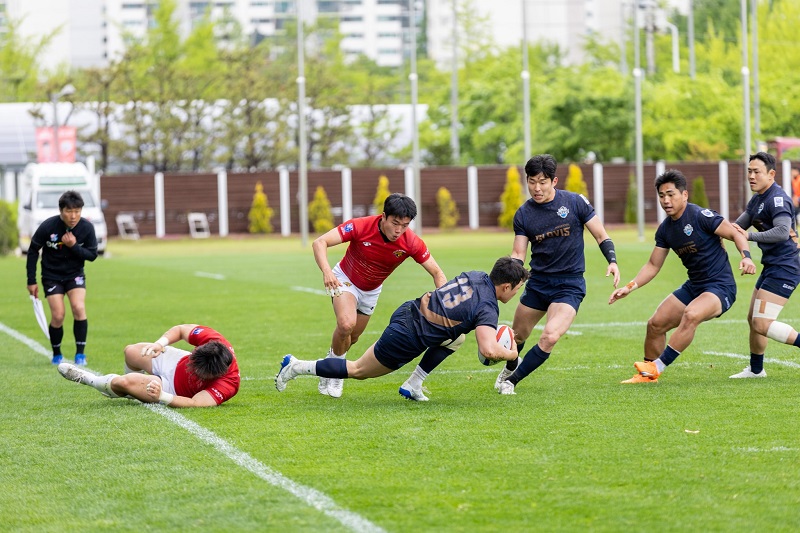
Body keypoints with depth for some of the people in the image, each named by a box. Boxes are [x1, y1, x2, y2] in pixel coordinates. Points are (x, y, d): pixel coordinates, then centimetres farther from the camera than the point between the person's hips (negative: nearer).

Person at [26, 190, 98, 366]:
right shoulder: (48, 226, -20)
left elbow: (92, 254, -8)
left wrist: (74, 246, -27)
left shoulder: (87, 228, -16)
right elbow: (33, 251, -7)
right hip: (52, 275, -1)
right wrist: (31, 281, -5)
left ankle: (80, 354, -9)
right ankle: (57, 354, 13)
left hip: (75, 274, 1)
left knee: (79, 308, -20)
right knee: (58, 316, -11)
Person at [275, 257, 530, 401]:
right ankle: (296, 367, 16)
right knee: (358, 371, 11)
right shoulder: (487, 308, -20)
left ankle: (413, 384, 21)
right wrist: (510, 353, -9)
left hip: (409, 310, 8)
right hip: (405, 339, -8)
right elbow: (489, 350, -31)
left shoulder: (476, 275, 3)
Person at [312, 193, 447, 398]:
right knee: (347, 324, -27)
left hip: (371, 291, 4)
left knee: (351, 338, 12)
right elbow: (319, 243, -37)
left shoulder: (411, 243, -27)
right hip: (345, 280, -4)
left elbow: (437, 273, -19)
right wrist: (326, 271, -56)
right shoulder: (361, 227, -34)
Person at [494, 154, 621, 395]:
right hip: (537, 282, 3)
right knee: (517, 335, 15)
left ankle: (511, 381, -3)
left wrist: (612, 261, -17)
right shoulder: (523, 215, 0)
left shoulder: (575, 202, -8)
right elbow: (518, 254, 1)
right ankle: (511, 367, 51)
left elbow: (600, 235, -1)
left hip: (569, 284, -3)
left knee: (550, 337, -22)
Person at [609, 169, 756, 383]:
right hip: (693, 286, 8)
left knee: (691, 315, -34)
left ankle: (657, 367, -27)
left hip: (720, 287, -8)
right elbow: (653, 265, 14)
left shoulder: (700, 216, -16)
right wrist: (630, 287, 2)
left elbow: (736, 234, -13)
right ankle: (647, 375, 19)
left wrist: (746, 257, -31)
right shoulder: (665, 229, 6)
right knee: (655, 324, 2)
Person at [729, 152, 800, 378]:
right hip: (772, 267, 10)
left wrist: (750, 236, -27)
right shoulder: (757, 199, 14)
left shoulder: (777, 199, -17)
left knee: (762, 324, -18)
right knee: (753, 319, 19)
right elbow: (738, 226, 24)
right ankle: (756, 369, 33)